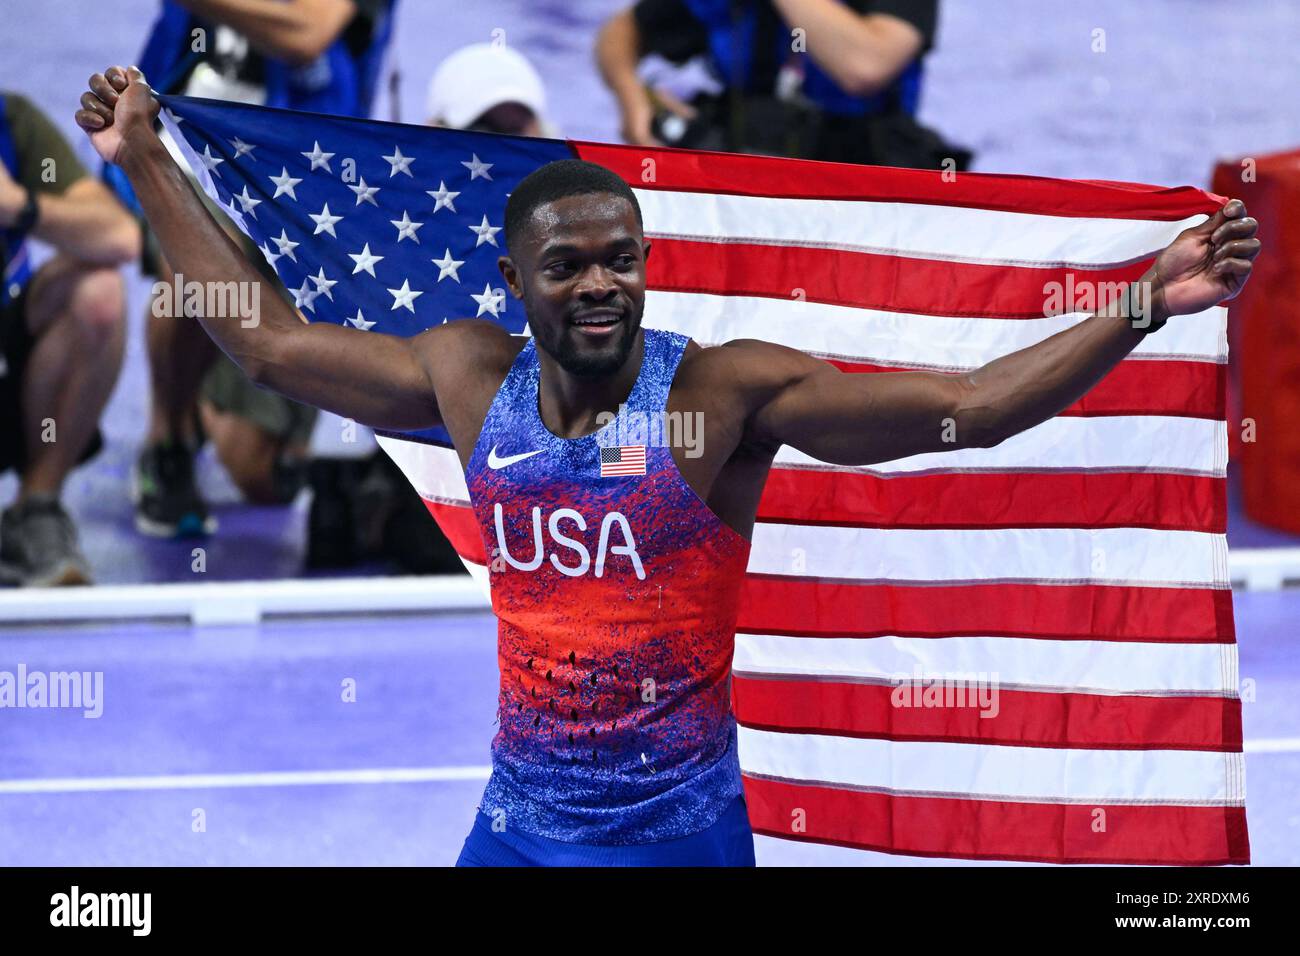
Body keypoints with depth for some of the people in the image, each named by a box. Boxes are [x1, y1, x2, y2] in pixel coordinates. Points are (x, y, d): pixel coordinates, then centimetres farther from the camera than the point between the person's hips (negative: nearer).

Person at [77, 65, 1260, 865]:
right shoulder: (471, 378, 2)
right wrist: (150, 165, 16)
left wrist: (1146, 304, -27)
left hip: (680, 827, -4)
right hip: (518, 820, 4)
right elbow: (270, 342, 14)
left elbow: (972, 406, -17)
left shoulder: (727, 390, -12)